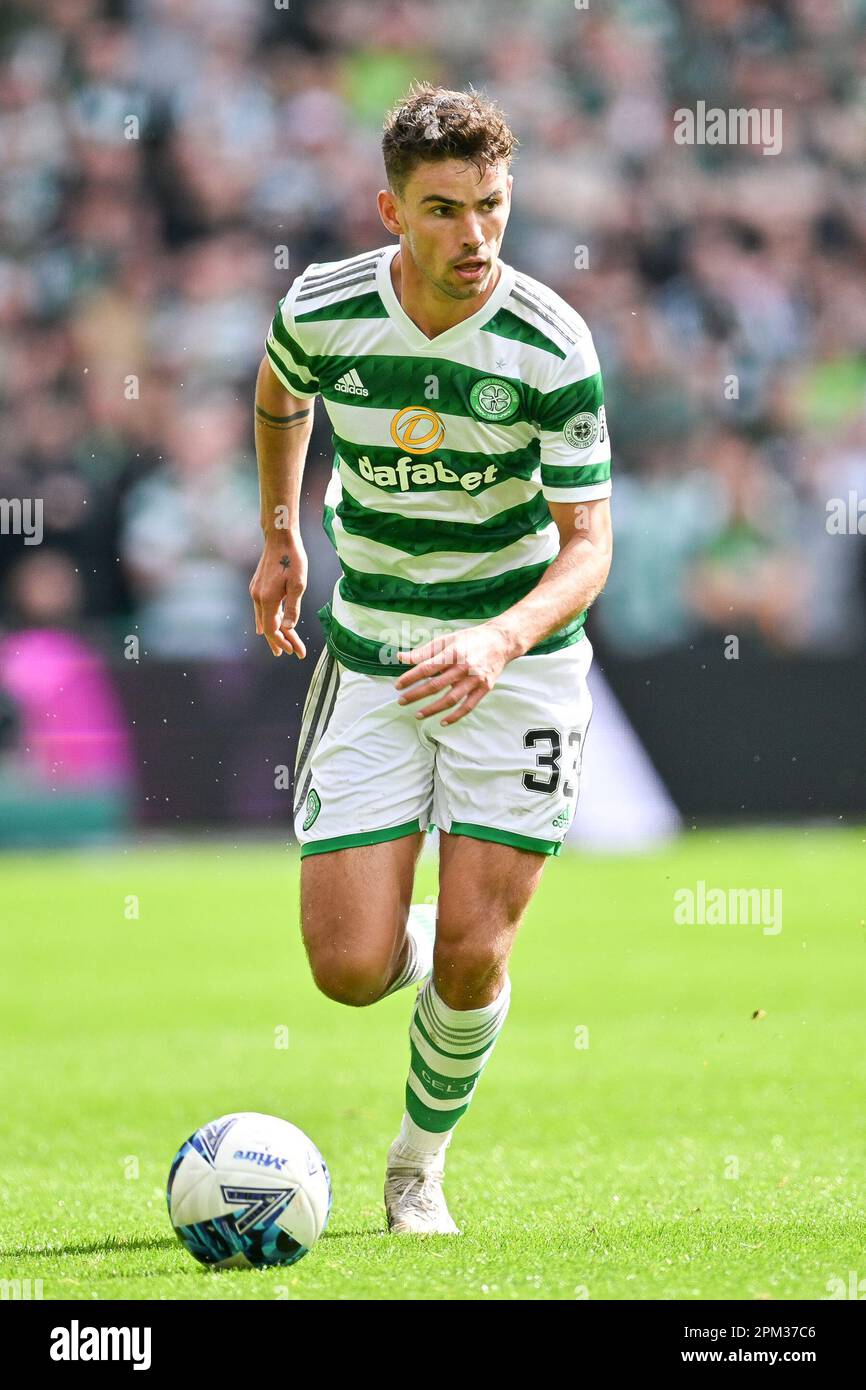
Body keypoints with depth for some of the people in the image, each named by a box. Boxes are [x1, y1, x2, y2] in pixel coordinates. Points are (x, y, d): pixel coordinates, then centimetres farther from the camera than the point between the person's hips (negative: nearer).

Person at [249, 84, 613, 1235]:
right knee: (350, 969, -7)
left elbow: (587, 543, -17)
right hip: (371, 657, 2)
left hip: (515, 660, -2)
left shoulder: (552, 344, -17)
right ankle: (440, 939, 31)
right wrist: (279, 535, 20)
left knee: (471, 959, -5)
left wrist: (499, 641, -35)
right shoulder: (322, 312, -11)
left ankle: (422, 1164, 23)